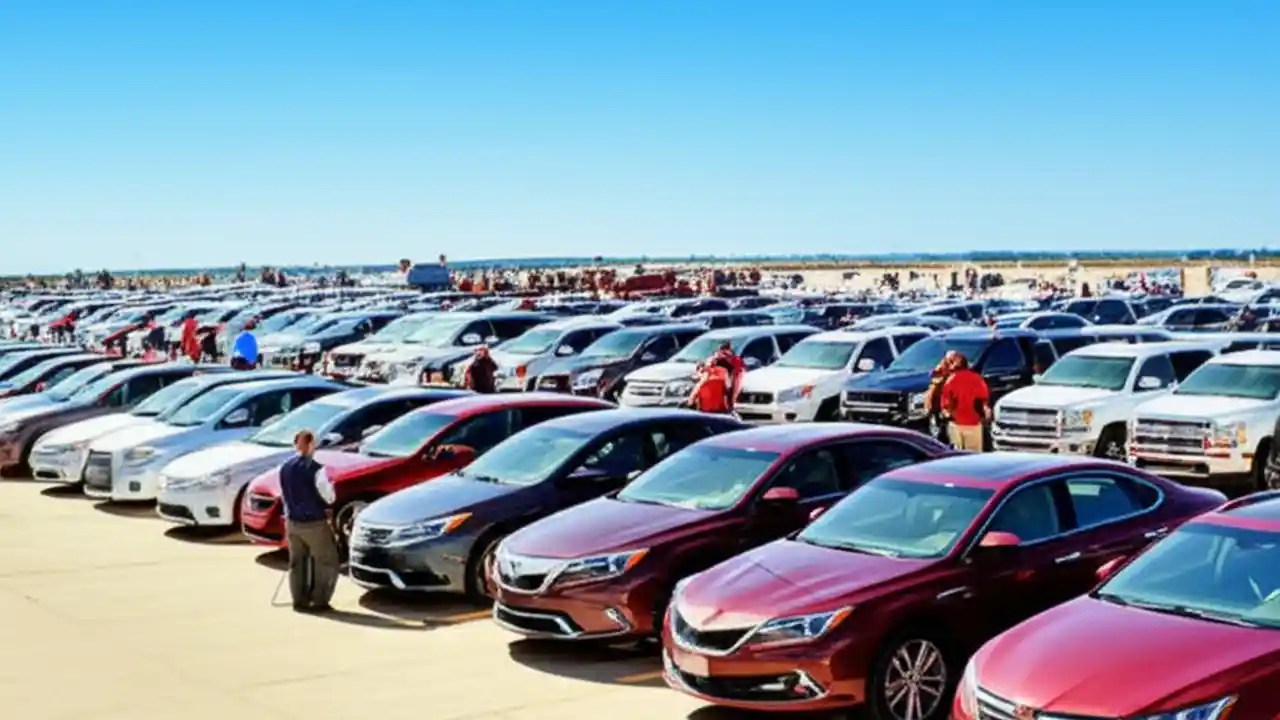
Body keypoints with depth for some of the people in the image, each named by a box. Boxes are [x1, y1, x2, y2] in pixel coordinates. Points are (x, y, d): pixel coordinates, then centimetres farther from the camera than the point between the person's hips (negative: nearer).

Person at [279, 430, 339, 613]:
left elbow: (285, 495, 11)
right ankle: (319, 601, 3)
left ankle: (300, 601, 17)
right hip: (314, 523, -6)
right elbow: (328, 497, -14)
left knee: (297, 563, 16)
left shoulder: (285, 468, 4)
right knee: (327, 562, 6)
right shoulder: (315, 468, -17)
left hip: (293, 522, 6)